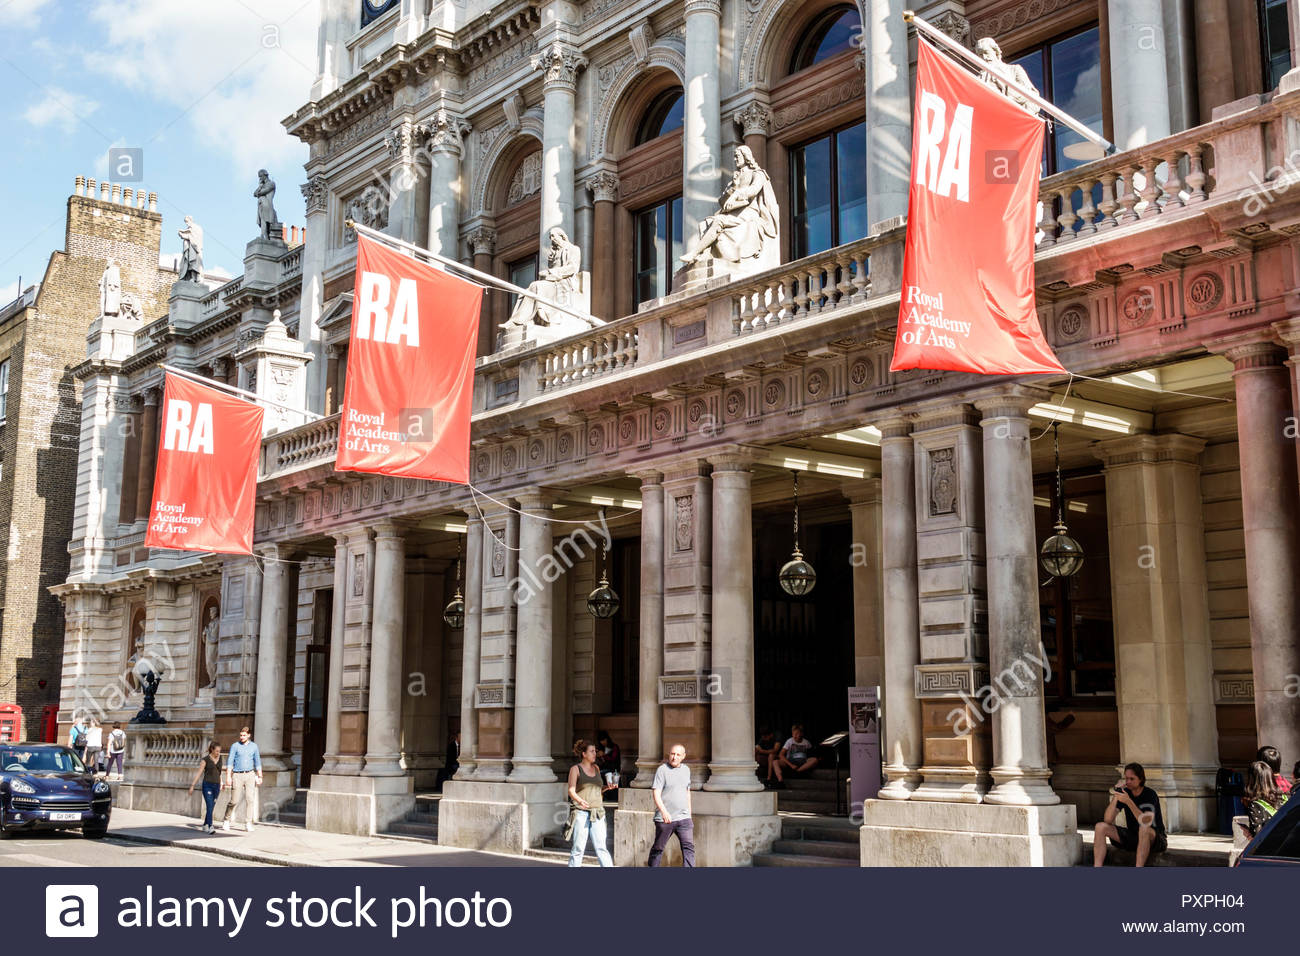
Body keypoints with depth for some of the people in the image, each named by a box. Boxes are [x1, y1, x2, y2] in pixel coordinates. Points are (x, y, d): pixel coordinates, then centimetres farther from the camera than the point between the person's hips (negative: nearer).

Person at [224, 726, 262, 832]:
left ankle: (248, 824, -3)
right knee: (234, 801, -2)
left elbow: (257, 762, 14)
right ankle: (226, 821, 19)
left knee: (250, 799, -7)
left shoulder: (254, 746, 9)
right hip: (237, 776, -2)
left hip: (250, 775, 2)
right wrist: (228, 777, -11)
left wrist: (260, 777, 10)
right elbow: (230, 762, -3)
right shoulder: (235, 746, 1)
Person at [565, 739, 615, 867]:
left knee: (601, 847, -2)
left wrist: (607, 787, 6)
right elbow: (571, 791, -7)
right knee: (578, 848, -2)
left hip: (597, 813, 4)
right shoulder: (575, 769, 0)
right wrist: (580, 801, -25)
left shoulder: (596, 768, 16)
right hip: (581, 812, -4)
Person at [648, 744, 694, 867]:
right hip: (665, 818, -4)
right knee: (658, 848, 8)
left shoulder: (686, 770, 12)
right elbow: (656, 793, -15)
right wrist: (664, 811, -29)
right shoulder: (662, 770, -8)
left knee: (689, 846, -8)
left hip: (683, 817, 4)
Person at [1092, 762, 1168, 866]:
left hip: (1156, 839, -6)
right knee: (1100, 827, -11)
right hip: (1132, 836, 6)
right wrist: (1115, 798, -24)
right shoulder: (1124, 792, -3)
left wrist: (1129, 802, -39)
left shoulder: (1150, 795, -16)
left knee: (1144, 829, -39)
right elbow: (1108, 820, -11)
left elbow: (1146, 823, -31)